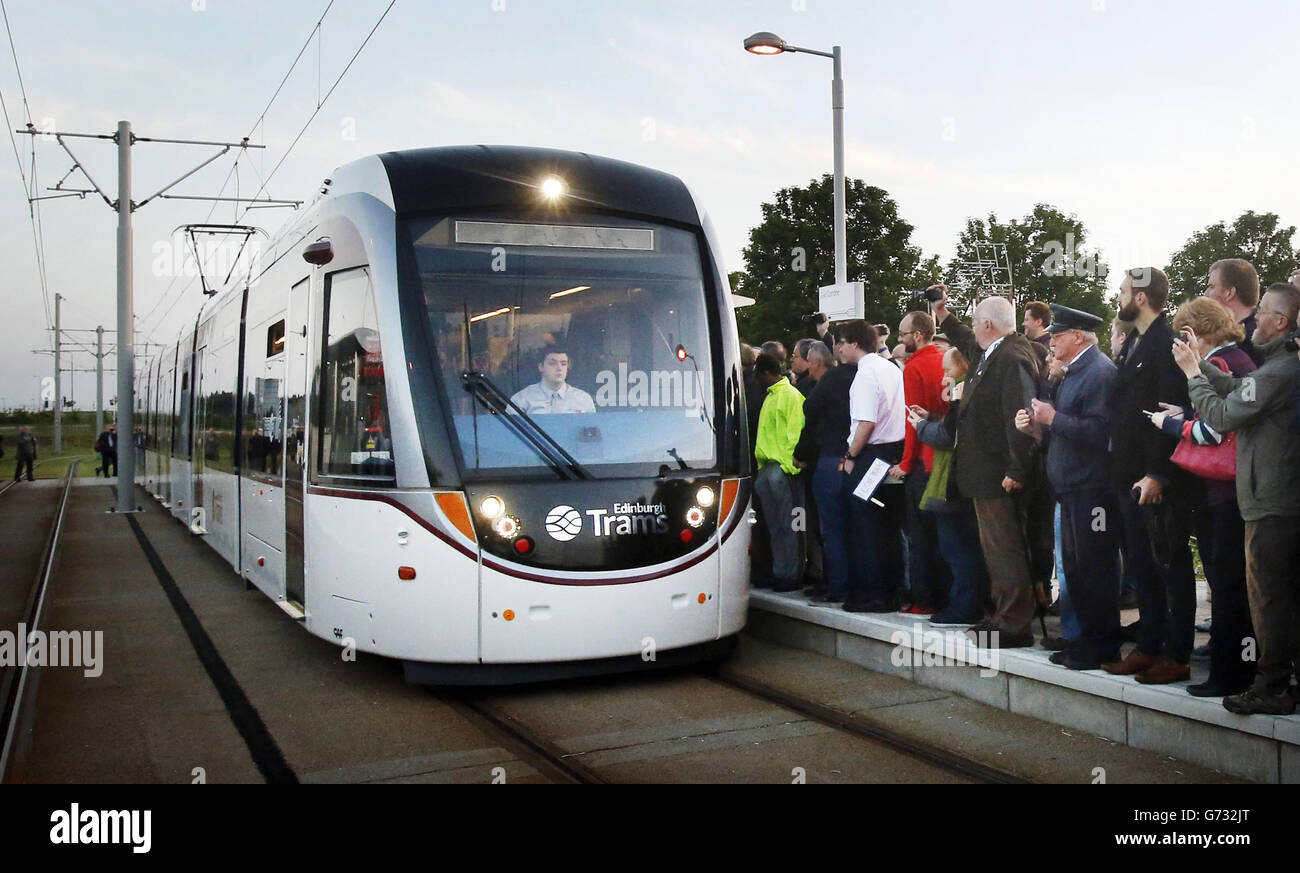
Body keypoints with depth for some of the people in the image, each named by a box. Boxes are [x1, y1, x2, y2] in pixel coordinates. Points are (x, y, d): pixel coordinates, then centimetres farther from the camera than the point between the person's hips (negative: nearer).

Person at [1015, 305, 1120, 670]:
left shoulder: (1099, 372, -13)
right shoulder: (1072, 373, 17)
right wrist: (1038, 427, 6)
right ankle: (1086, 639, 24)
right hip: (1072, 488, 10)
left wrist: (1053, 418, -17)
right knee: (1075, 568, 15)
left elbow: (1097, 431, -23)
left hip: (1092, 489, -10)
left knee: (1095, 568, -2)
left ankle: (1102, 646, 7)